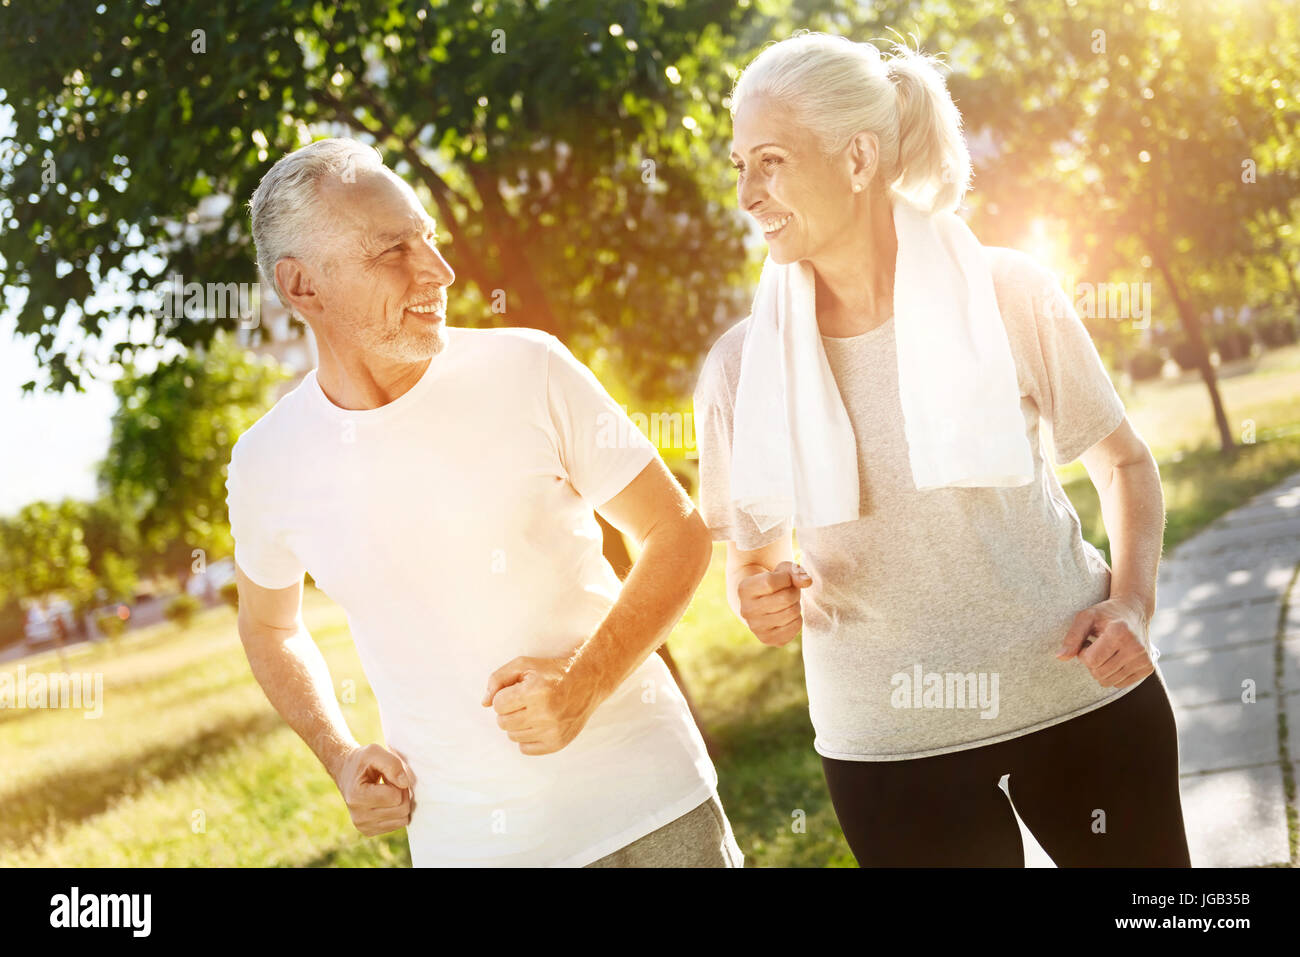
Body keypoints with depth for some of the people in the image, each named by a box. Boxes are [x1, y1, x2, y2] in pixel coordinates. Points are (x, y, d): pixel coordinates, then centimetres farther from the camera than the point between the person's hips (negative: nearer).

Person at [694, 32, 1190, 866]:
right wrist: (761, 600, -15)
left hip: (1078, 696, -1)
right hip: (889, 741, 1)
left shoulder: (1007, 295, -8)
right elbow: (749, 555, 8)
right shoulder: (744, 364, -5)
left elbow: (1124, 460, 5)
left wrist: (1131, 602, -11)